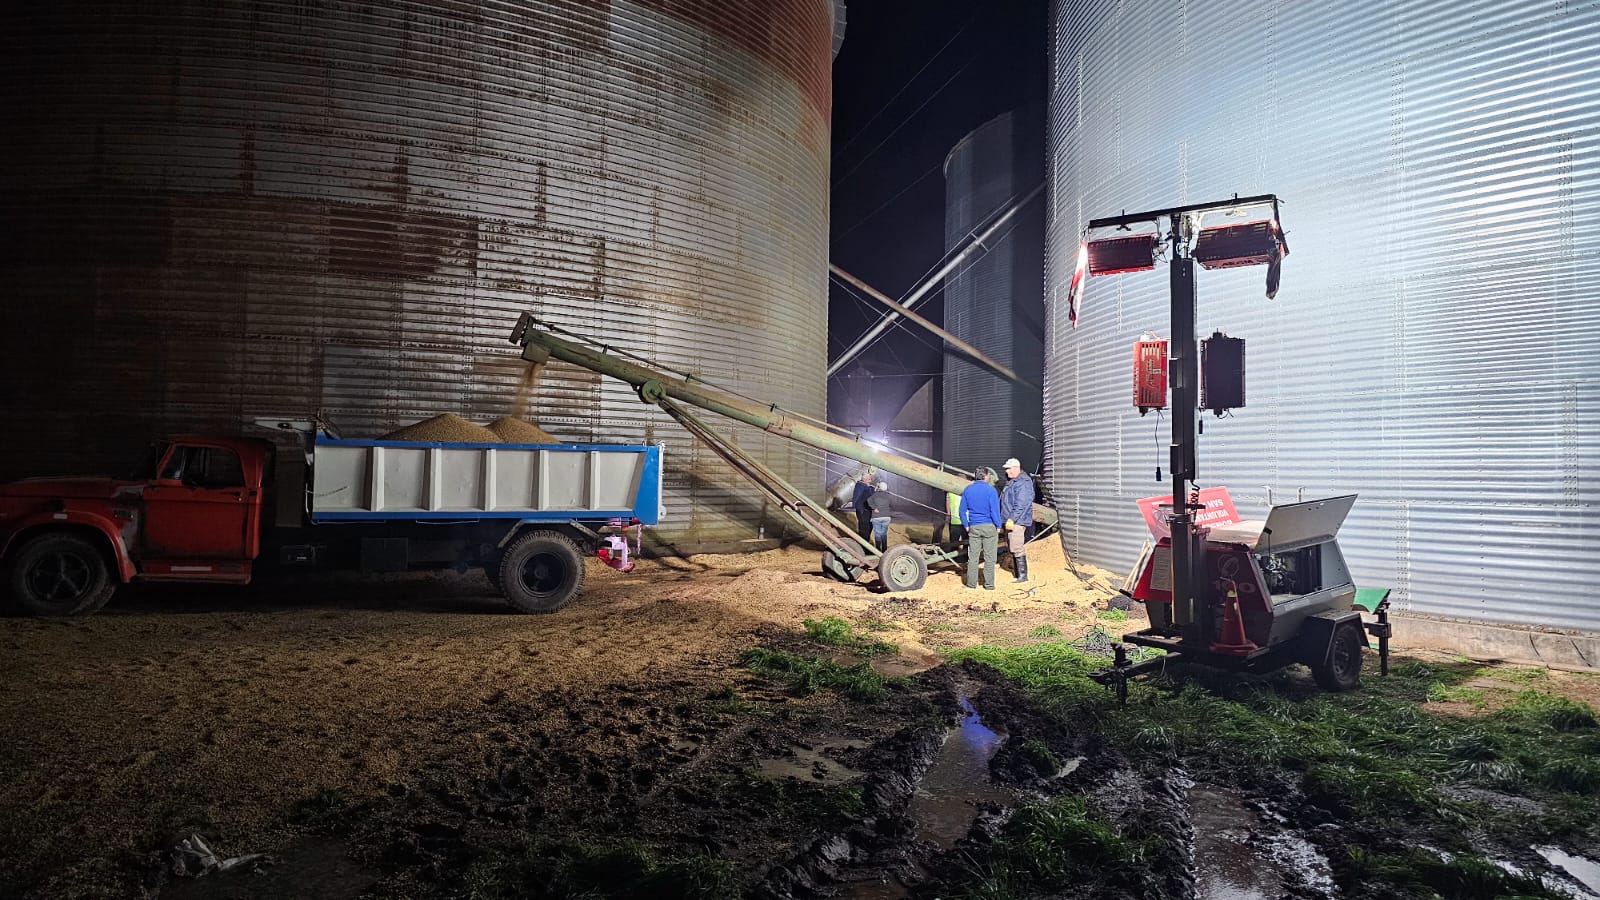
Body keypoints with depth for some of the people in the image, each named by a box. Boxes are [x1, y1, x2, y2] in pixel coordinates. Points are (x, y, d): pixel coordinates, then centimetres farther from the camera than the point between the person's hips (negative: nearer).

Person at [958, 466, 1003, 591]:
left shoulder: (968, 490, 5)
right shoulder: (990, 490, -9)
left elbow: (962, 510, 8)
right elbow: (995, 510, -11)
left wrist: (966, 525, 15)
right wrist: (998, 526, 0)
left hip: (973, 527, 4)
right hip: (989, 527, -4)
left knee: (973, 557, 9)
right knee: (989, 557, 3)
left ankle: (971, 583, 12)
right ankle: (989, 584, 6)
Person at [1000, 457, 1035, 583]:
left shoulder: (1023, 483, -15)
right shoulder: (1011, 482, 18)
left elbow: (1021, 505, -22)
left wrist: (1012, 519, -24)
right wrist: (1007, 519, 22)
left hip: (1017, 521, -11)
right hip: (1010, 521, 11)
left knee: (1017, 549, -12)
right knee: (1012, 549, 13)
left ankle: (1023, 575, -7)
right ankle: (1018, 574, 20)